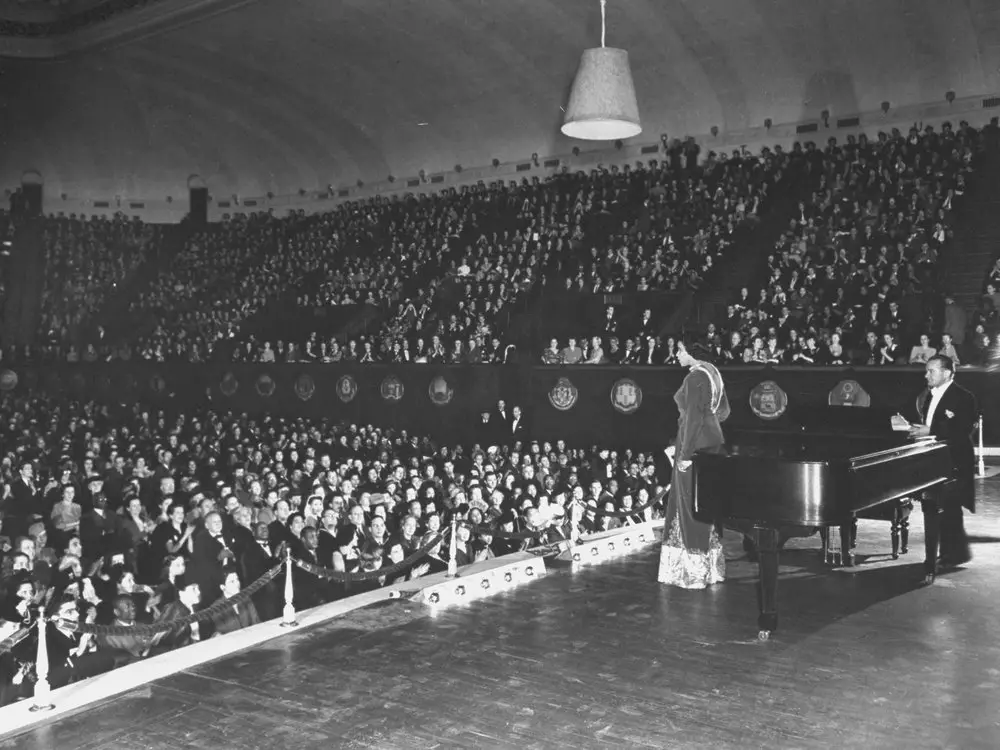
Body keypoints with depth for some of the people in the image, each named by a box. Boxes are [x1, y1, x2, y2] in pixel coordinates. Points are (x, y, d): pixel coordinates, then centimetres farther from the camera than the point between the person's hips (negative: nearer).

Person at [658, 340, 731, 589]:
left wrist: (685, 454, -19)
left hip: (696, 445, -9)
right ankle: (711, 567, 24)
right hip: (712, 441, 9)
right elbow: (723, 411, 16)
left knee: (692, 505, -1)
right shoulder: (713, 372, 10)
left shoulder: (695, 377, -17)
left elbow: (693, 417, -21)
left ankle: (696, 571, 7)